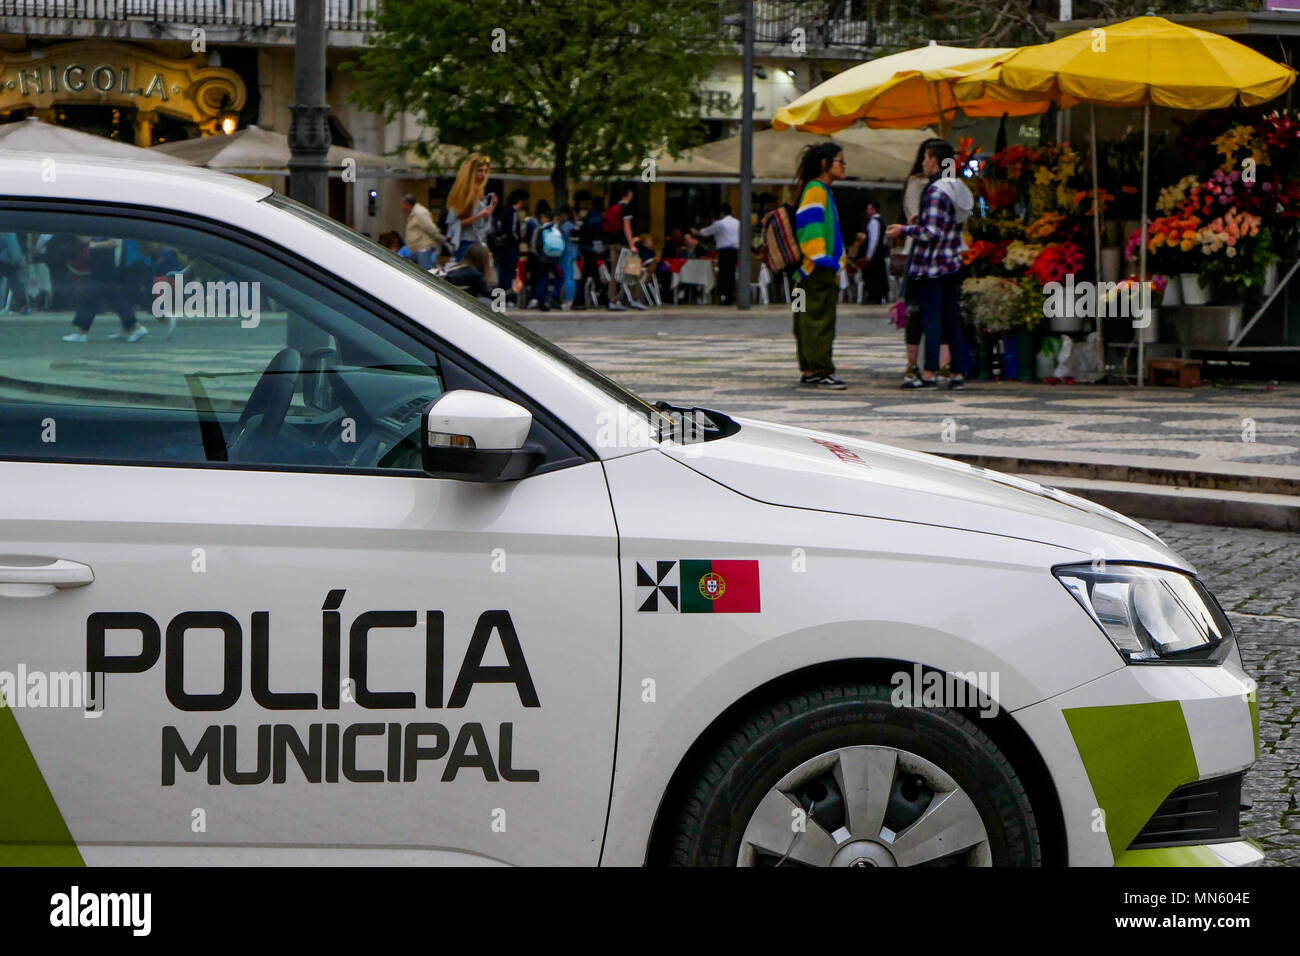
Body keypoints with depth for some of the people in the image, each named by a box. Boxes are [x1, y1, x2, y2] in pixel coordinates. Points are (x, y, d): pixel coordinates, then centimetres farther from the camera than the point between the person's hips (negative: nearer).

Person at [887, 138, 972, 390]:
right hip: (953, 265, 8)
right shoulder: (959, 189, 12)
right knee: (952, 320, 9)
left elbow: (931, 233, -20)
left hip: (932, 266, -8)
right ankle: (956, 372, 10)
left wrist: (904, 229, -8)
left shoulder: (935, 192, -16)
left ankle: (930, 373, -6)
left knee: (931, 319, -6)